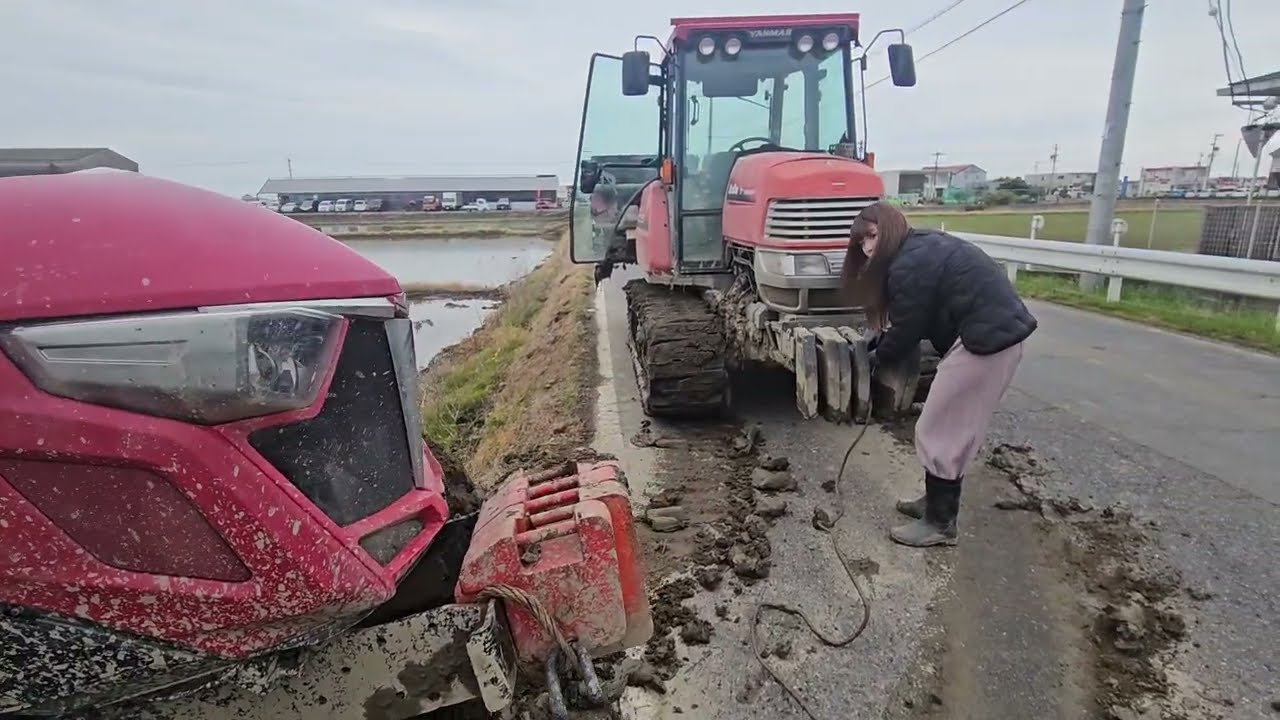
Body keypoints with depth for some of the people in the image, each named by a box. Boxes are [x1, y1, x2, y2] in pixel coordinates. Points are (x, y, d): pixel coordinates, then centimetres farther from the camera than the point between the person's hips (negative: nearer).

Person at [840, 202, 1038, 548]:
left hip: (986, 338, -10)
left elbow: (907, 329, -9)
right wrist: (879, 342, 15)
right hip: (1002, 330, 10)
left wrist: (877, 357, 9)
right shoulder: (923, 246, 16)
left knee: (939, 432, -1)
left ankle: (940, 523, 10)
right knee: (955, 428, 18)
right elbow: (917, 320, 20)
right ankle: (938, 501, 30)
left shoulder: (909, 265, -15)